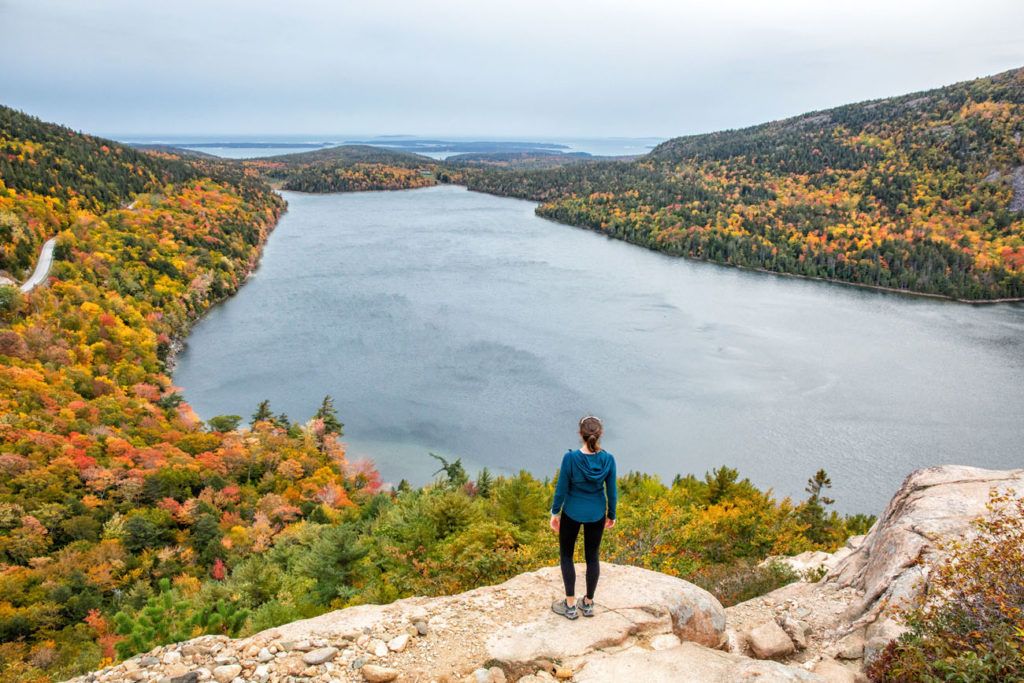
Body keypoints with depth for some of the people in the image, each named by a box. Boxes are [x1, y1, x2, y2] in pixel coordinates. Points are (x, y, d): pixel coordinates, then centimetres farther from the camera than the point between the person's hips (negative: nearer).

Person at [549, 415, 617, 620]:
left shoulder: (570, 458, -23)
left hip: (572, 513, -2)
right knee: (592, 557, 18)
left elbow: (561, 489, -14)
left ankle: (570, 605, 19)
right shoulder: (608, 459, -15)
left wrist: (555, 513, 1)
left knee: (566, 555, 16)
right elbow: (611, 491, -5)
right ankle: (588, 603, 28)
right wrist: (611, 515, 11)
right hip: (597, 514, 3)